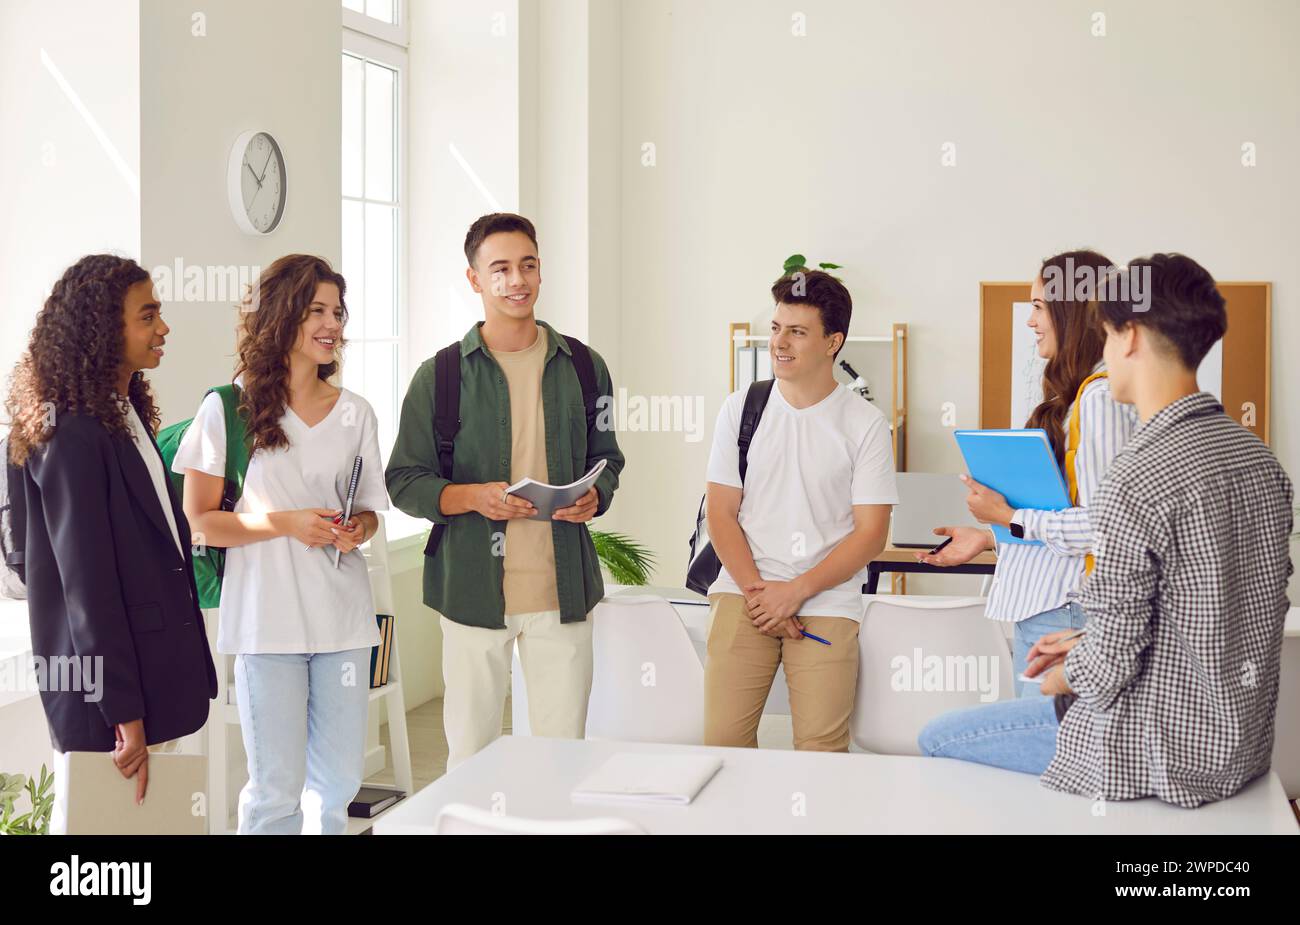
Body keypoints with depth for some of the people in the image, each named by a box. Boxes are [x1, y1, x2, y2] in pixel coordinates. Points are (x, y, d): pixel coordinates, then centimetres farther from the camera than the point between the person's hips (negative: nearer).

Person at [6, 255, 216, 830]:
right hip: (106, 675, -8)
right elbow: (86, 581, -18)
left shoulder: (127, 414, 12)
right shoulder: (73, 434, -16)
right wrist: (124, 713, -18)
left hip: (155, 666, 8)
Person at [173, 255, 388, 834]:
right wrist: (286, 523, -15)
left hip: (343, 613, 4)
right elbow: (199, 523, -3)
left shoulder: (354, 413, 10)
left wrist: (358, 530, -5)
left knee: (338, 782, 9)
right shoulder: (229, 408, -3)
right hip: (267, 615, -4)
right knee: (276, 790, 0)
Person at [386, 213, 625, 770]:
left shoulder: (582, 367, 9)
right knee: (470, 752, 5)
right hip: (473, 587, -1)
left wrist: (594, 499, -4)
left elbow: (607, 458, 18)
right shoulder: (442, 374, 2)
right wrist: (473, 496, -15)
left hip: (562, 586, 2)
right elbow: (404, 482, 3)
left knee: (564, 754, 5)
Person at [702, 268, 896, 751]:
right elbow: (720, 512, 5)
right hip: (742, 594, 2)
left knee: (821, 751, -7)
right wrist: (757, 591, -7)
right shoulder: (740, 408, 7)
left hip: (827, 606, -1)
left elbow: (870, 534, -1)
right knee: (722, 740, -6)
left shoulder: (865, 422, 2)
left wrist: (796, 591, -10)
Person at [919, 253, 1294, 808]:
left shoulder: (1140, 478, -25)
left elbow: (1108, 668, -23)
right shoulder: (1260, 457, 2)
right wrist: (1085, 644, 11)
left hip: (1169, 757, -9)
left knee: (937, 740, 6)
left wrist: (1063, 675, 0)